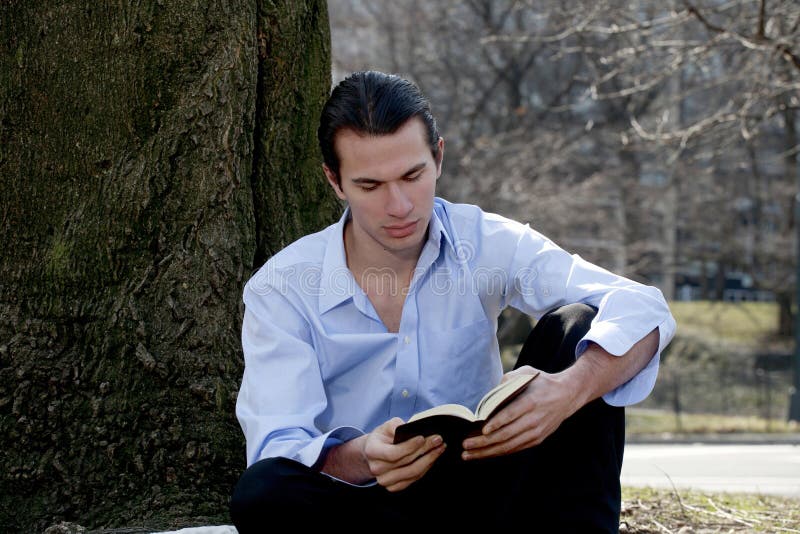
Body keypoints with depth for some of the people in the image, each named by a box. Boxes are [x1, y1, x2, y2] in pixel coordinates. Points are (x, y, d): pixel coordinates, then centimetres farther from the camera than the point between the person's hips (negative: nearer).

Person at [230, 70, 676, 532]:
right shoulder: (280, 290, -9)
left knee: (576, 325, -16)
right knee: (262, 492, -35)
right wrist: (360, 457, -41)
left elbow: (643, 310, -17)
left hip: (481, 488, 1)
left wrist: (568, 391, -40)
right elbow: (276, 448, -17)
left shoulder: (486, 244, -6)